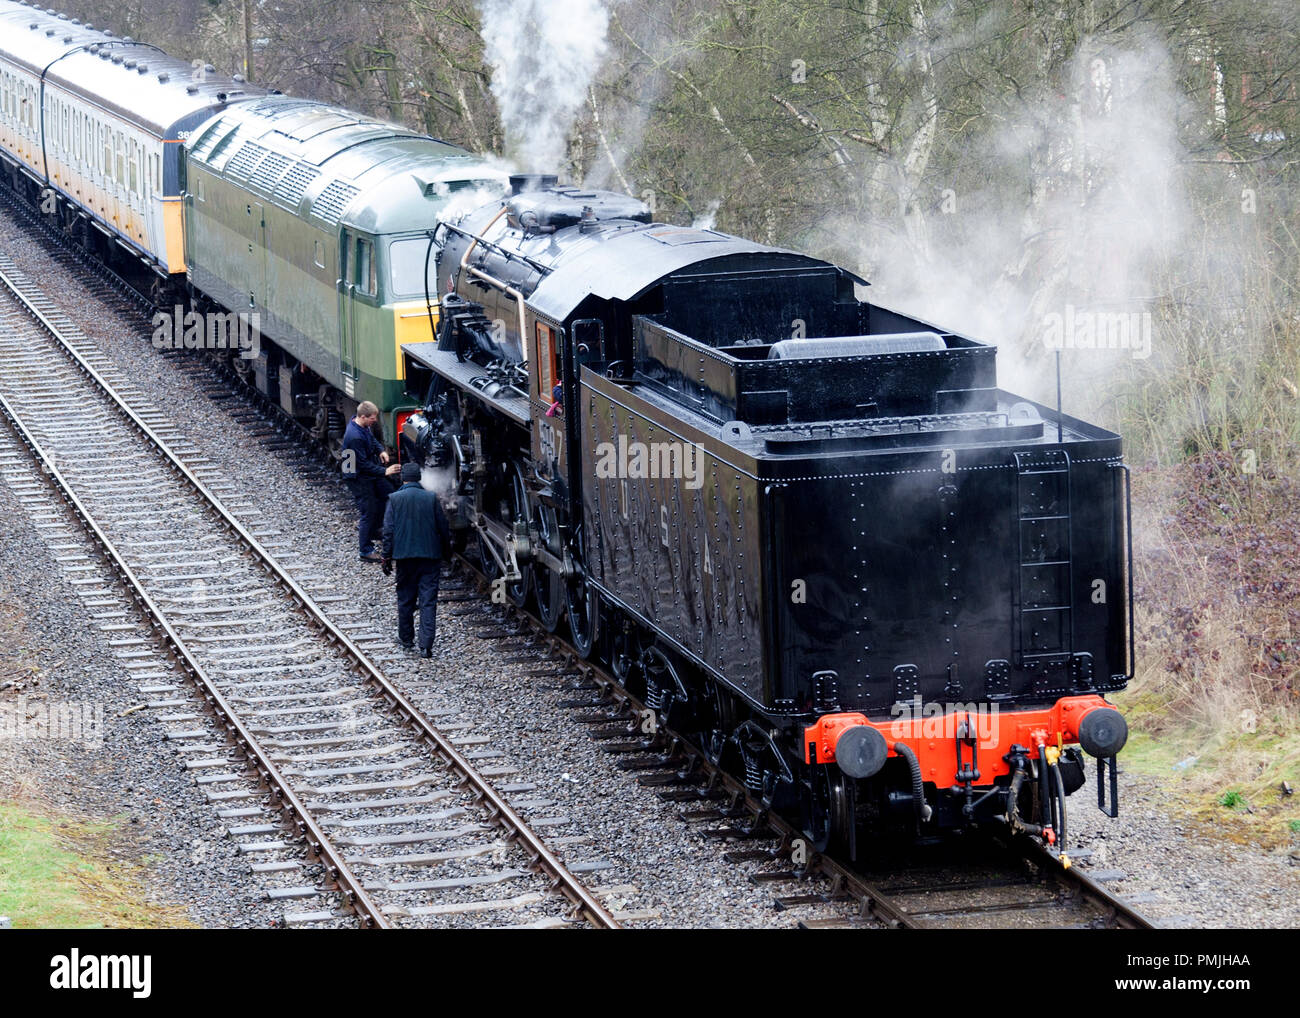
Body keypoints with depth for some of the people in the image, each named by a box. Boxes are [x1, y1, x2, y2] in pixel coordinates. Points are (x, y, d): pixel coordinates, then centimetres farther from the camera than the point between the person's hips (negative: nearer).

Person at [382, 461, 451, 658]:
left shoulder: (395, 499, -3)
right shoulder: (432, 498, -2)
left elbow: (388, 530, -4)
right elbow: (443, 527, 3)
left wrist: (387, 556, 3)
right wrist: (446, 549, 18)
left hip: (405, 555, 0)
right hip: (430, 555, 0)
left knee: (405, 599, 15)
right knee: (428, 601, -1)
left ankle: (406, 640, 27)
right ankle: (426, 645, -8)